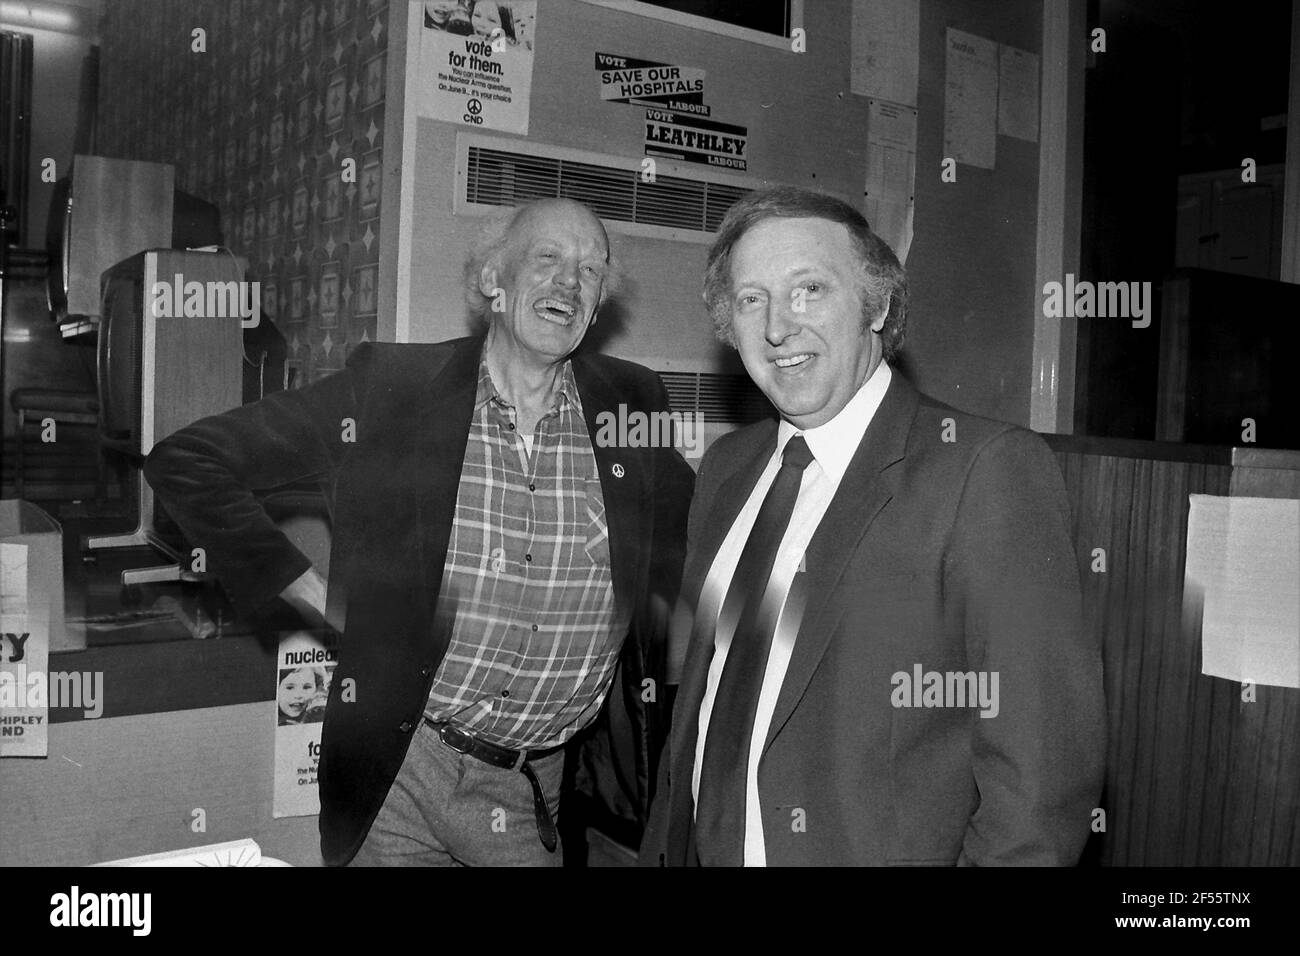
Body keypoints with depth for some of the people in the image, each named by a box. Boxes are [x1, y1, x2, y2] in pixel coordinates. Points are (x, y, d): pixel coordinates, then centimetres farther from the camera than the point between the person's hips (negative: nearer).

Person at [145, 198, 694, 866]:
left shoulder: (633, 403, -1)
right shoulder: (390, 386, -9)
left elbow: (687, 524, 19)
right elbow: (186, 462, -6)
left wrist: (657, 607, 3)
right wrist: (322, 599, -9)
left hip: (564, 785, 2)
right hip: (403, 773, -1)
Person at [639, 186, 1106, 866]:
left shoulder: (992, 471, -19)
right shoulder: (726, 466, 3)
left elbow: (1045, 754, -22)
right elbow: (703, 687, 8)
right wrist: (663, 845, 5)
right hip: (703, 849, 6)